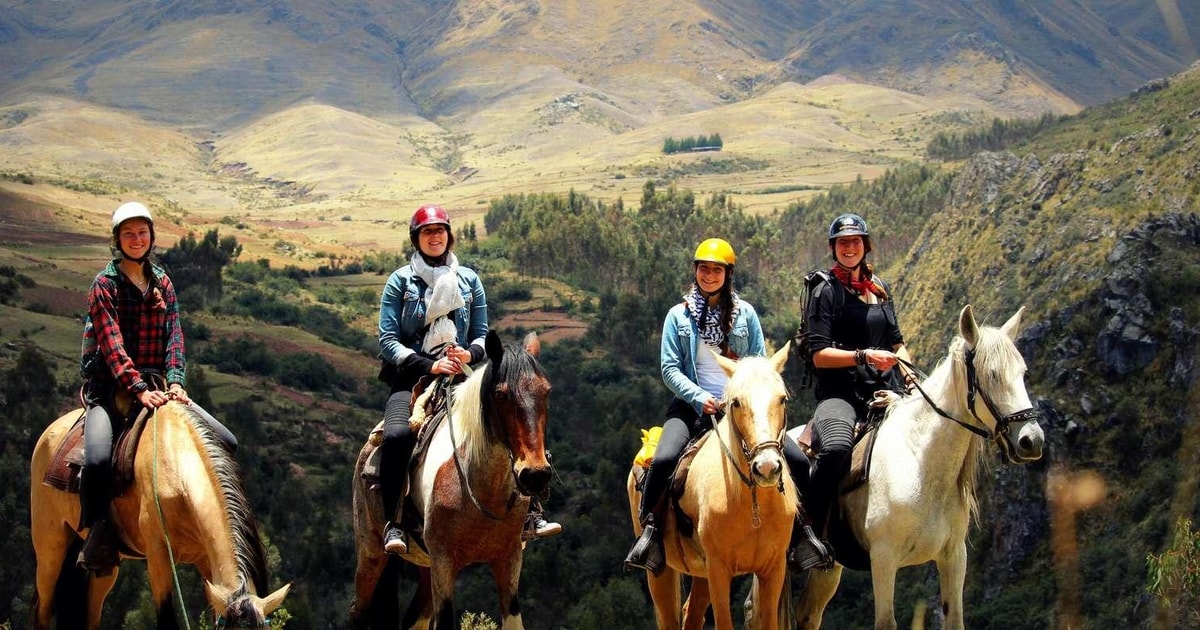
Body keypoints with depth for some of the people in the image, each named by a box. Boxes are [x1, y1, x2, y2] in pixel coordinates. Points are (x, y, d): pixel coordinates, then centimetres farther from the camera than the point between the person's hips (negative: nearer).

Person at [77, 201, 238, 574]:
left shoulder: (162, 283, 13)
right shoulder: (105, 285, -3)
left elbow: (174, 337, 3)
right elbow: (112, 346, -14)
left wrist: (175, 381, -15)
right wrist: (139, 389, -27)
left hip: (157, 386, 5)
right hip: (111, 387, -5)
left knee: (225, 443, -6)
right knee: (98, 459, -33)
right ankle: (97, 540, -17)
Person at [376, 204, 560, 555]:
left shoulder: (469, 280, 13)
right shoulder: (401, 281, 4)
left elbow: (483, 335, 14)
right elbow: (387, 341, -2)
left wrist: (470, 353, -10)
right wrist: (429, 365, -15)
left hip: (460, 377, 3)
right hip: (413, 377, -3)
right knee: (397, 435, -33)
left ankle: (530, 515, -13)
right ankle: (393, 526, -28)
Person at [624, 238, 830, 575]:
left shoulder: (745, 313, 8)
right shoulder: (679, 315, 4)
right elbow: (670, 369, 0)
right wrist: (700, 398, -16)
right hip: (694, 406, -2)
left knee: (797, 460, -12)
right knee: (663, 460, -30)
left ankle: (799, 531, 9)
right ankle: (649, 528, -10)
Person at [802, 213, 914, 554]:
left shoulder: (880, 289, 19)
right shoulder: (826, 291, 1)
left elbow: (896, 341, 26)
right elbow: (820, 355, -6)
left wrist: (909, 371, 6)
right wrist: (865, 356, -17)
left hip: (884, 389, 6)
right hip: (840, 392, -6)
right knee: (836, 447, -37)